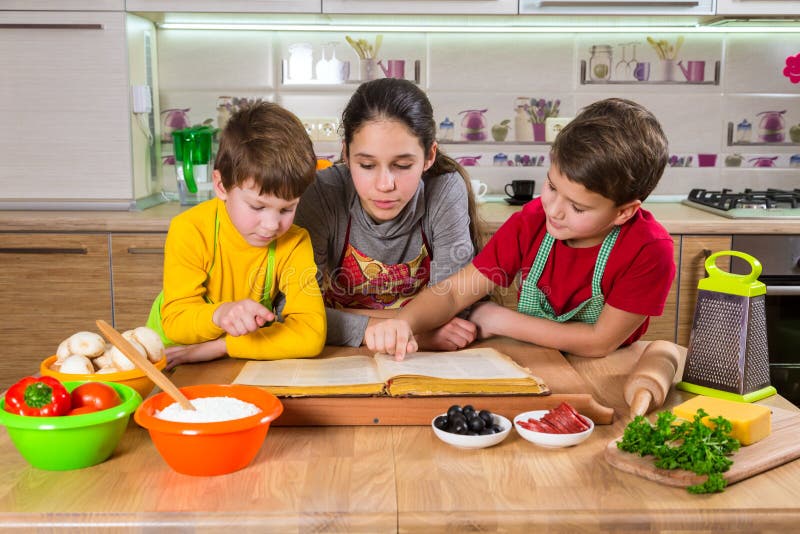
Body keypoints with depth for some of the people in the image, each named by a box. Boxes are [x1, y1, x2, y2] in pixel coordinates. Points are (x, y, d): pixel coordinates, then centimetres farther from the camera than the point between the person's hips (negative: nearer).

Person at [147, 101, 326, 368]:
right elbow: (176, 322, -17)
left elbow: (311, 336, -24)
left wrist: (215, 347, -30)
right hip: (171, 370, 0)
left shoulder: (294, 243, -14)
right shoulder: (190, 231, -17)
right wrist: (218, 314, -41)